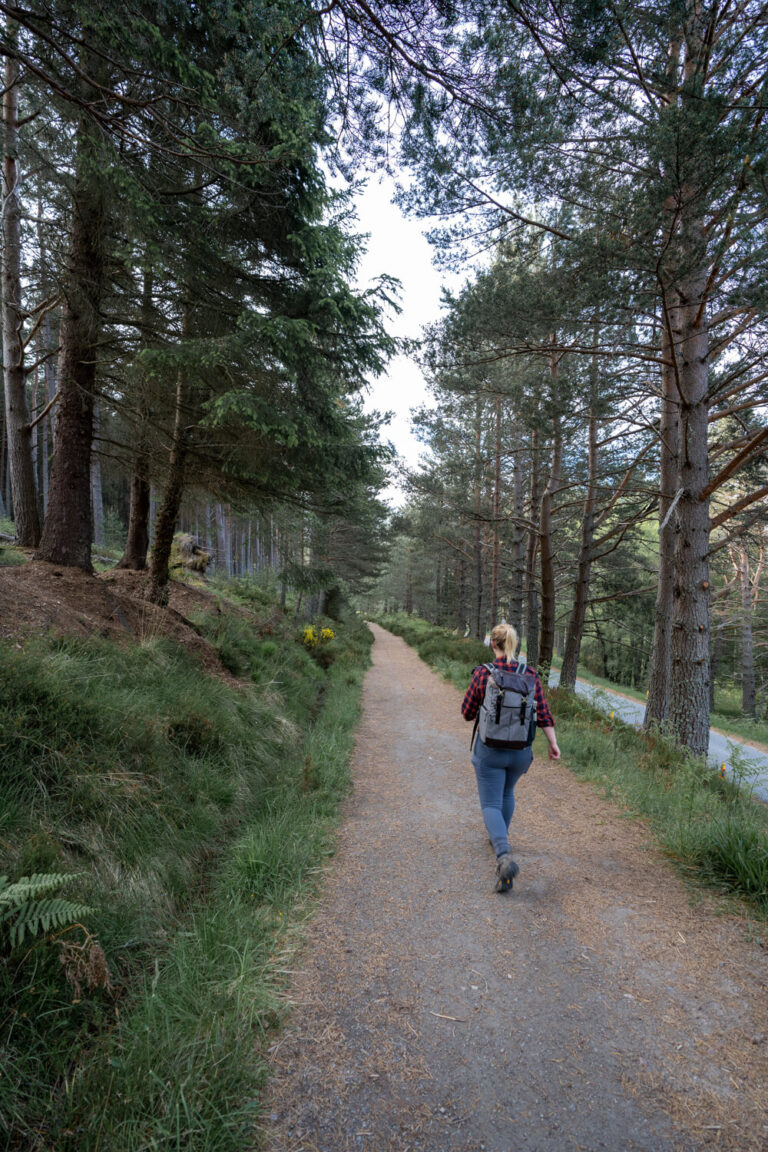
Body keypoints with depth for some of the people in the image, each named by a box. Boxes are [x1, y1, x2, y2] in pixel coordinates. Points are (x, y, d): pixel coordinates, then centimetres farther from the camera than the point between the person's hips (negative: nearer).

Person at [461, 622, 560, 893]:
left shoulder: (482, 673, -13)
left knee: (491, 804, 1)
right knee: (507, 792, 30)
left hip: (490, 749, -4)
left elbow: (467, 713, -5)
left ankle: (504, 856, -21)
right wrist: (553, 743, 0)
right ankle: (499, 837, 46)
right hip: (521, 750, 4)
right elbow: (542, 712, -7)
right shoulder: (530, 674, -5)